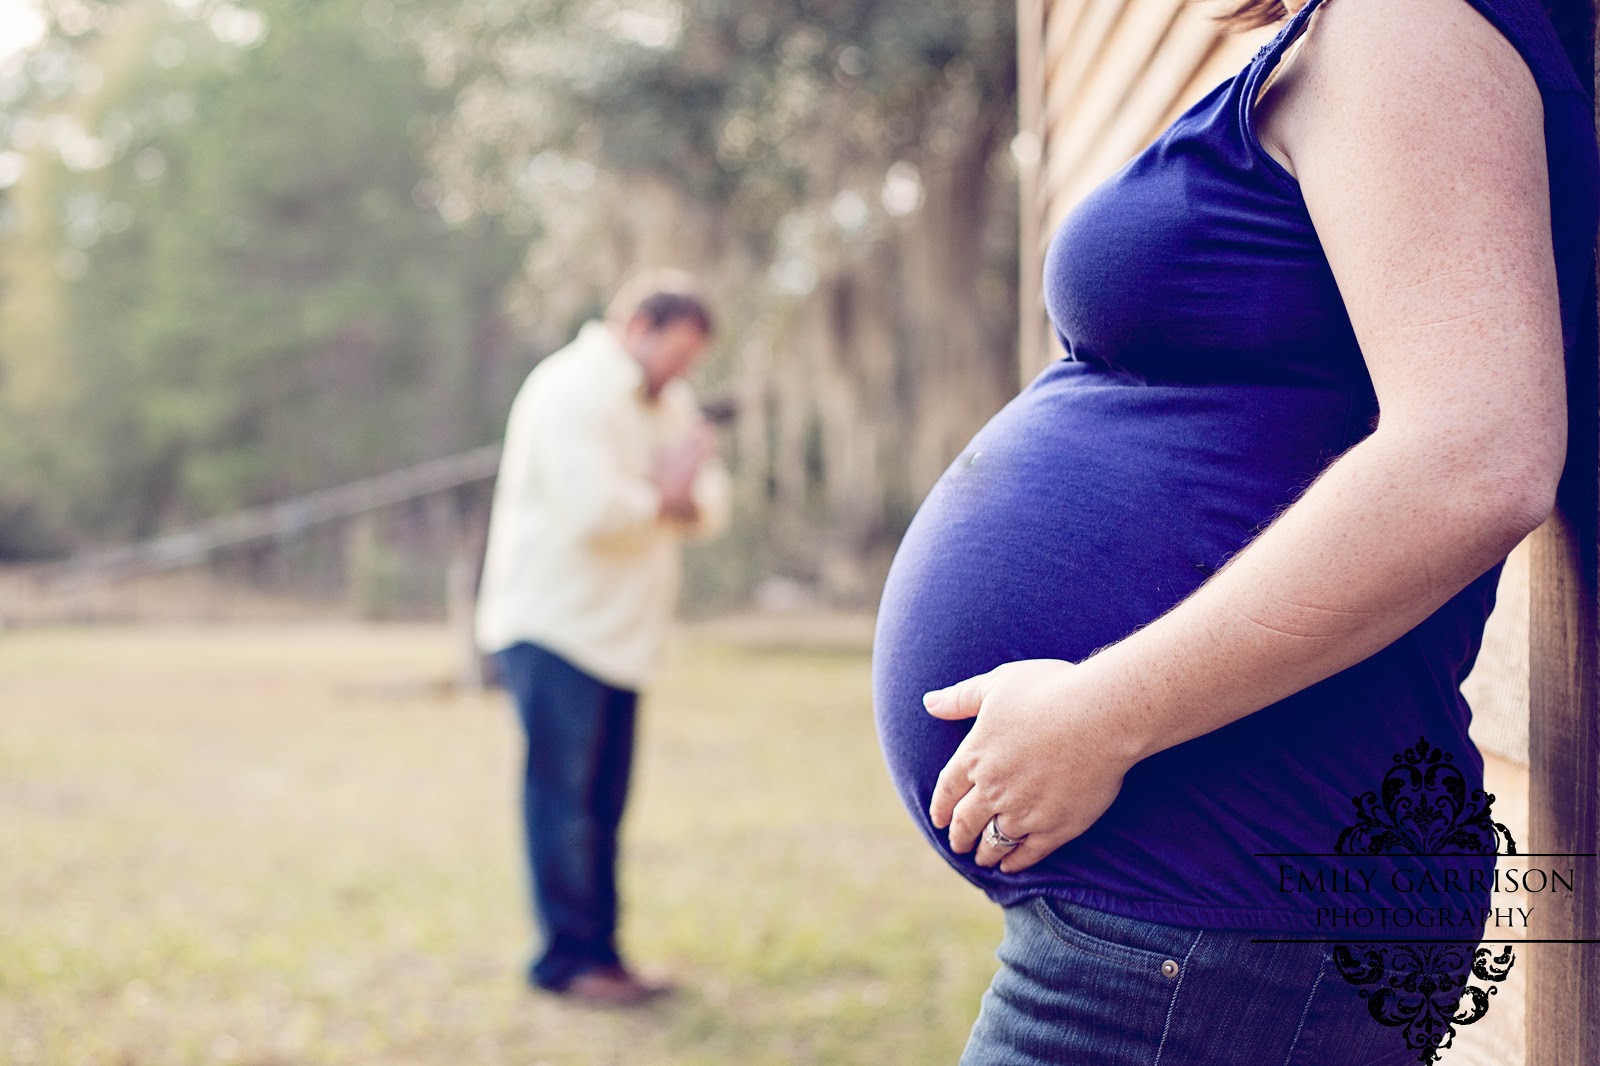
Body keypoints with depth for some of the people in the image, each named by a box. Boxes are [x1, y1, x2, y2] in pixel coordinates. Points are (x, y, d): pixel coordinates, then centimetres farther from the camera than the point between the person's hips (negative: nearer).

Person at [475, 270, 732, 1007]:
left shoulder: (668, 404, 17)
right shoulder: (572, 391, -12)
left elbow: (711, 509, 13)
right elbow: (592, 508, -23)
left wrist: (687, 496, -10)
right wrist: (665, 495, -5)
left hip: (620, 634, 9)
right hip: (554, 628, -9)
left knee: (603, 804, 10)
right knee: (563, 798, -6)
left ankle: (600, 952, 16)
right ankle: (567, 957, 1)